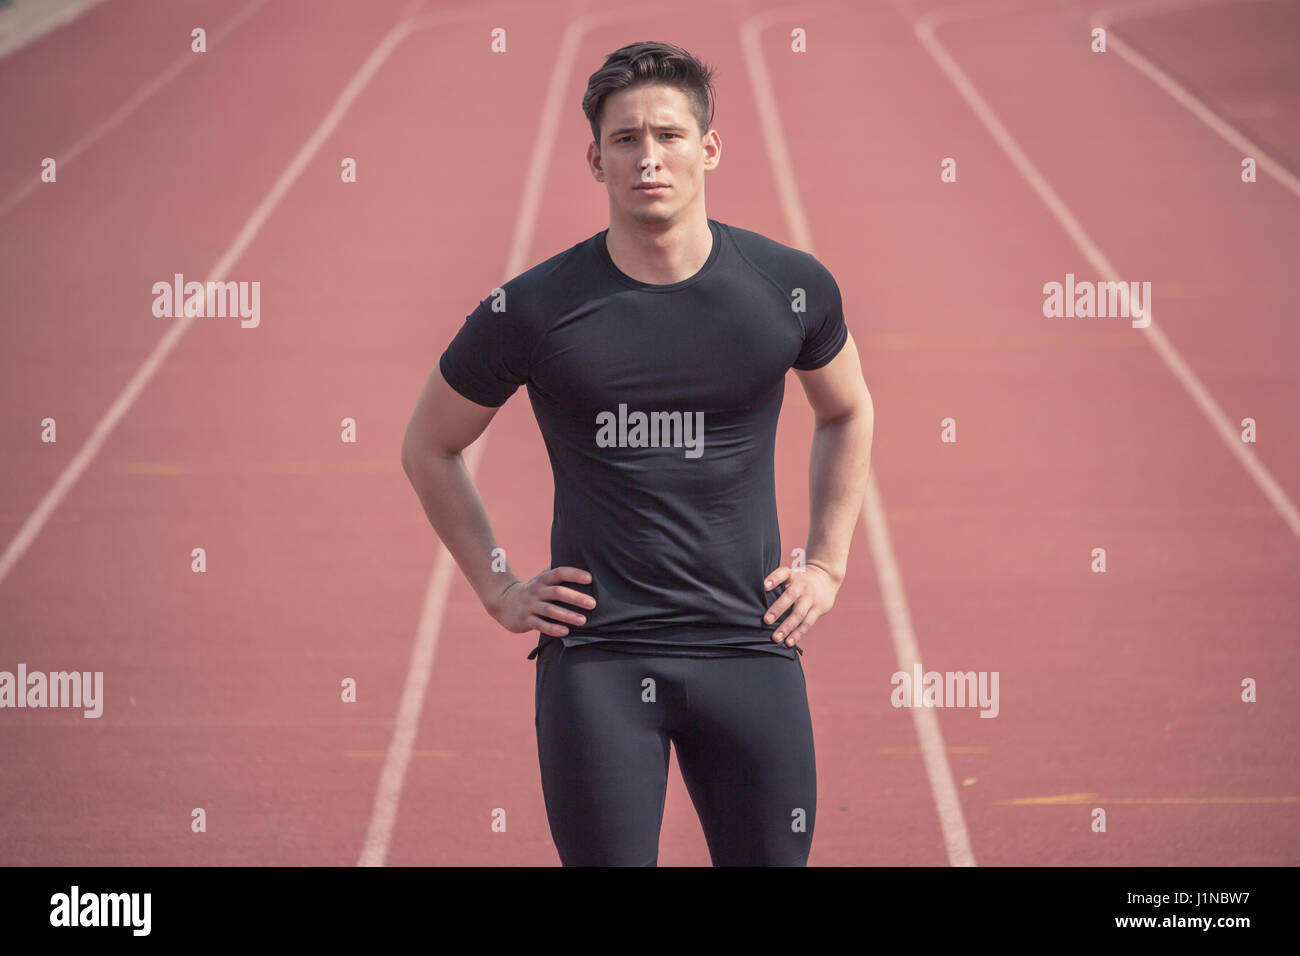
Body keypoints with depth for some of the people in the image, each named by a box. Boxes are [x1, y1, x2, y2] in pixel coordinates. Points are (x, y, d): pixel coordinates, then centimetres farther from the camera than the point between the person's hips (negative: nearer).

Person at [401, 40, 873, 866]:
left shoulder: (790, 289, 0)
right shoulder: (535, 310, -5)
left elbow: (848, 413, 22)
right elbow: (430, 447, 11)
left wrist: (828, 564, 13)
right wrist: (497, 588, 6)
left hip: (750, 646, 2)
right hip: (595, 660, -2)